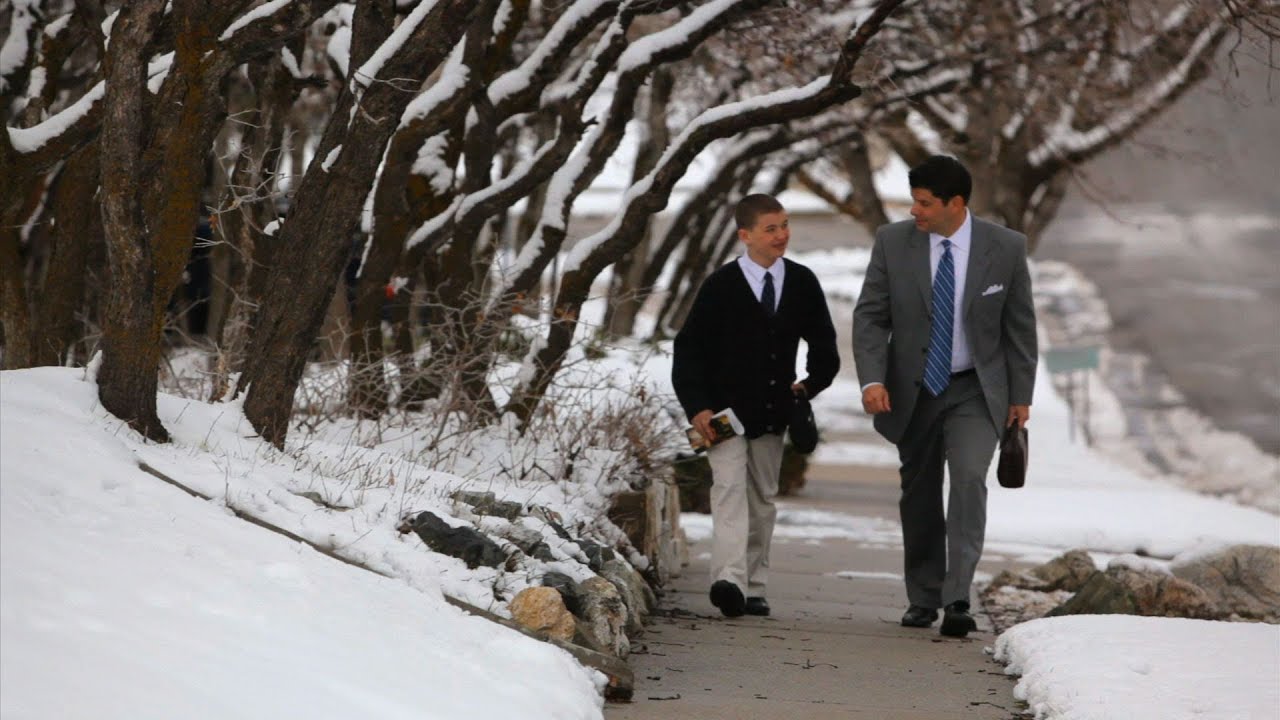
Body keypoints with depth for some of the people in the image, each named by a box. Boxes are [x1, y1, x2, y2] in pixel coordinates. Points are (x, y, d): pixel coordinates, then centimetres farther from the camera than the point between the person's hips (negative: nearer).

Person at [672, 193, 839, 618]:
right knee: (730, 487, -17)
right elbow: (689, 348, -5)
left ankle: (753, 587, 15)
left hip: (773, 412, 4)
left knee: (763, 498, 9)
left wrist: (813, 383, 6)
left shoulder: (802, 283, 3)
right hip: (725, 409, -4)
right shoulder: (722, 285, -8)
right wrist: (697, 406, -13)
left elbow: (823, 342, 18)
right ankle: (729, 579, -30)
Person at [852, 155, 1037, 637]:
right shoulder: (893, 243, -6)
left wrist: (1021, 395, 1)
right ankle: (923, 599, 24)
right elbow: (870, 316, -4)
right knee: (919, 494, 9)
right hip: (913, 389, 2)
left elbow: (1020, 325, 1)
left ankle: (957, 601, -21)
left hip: (976, 390, -2)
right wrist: (872, 379, -18)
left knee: (969, 481, -20)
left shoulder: (1005, 248, -8)